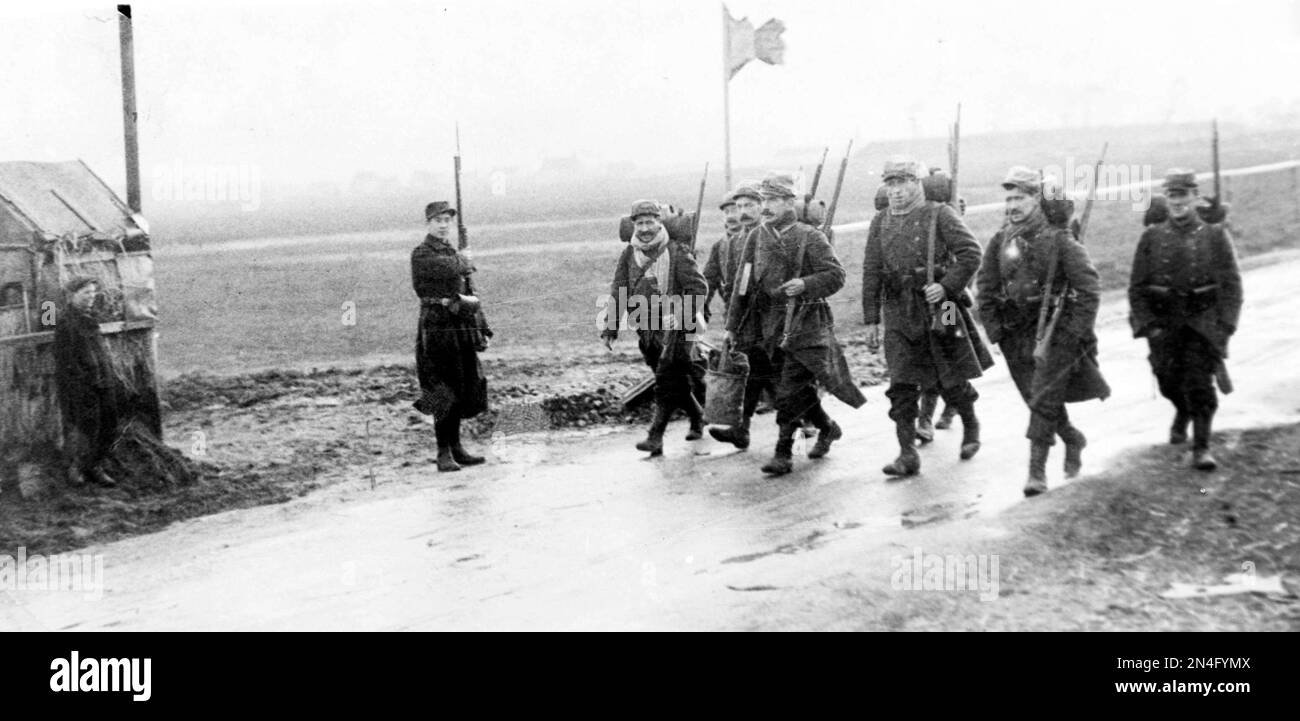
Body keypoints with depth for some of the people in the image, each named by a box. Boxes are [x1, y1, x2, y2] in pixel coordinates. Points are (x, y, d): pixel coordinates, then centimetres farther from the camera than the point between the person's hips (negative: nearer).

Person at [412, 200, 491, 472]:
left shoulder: (454, 253, 18)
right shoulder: (421, 254, -6)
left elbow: (470, 295, 19)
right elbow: (448, 270, -25)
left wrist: (483, 329, 13)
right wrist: (464, 261, -3)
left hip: (462, 330, 7)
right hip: (437, 328, -7)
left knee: (462, 392, 10)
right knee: (443, 394, -7)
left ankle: (456, 447, 20)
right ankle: (443, 454, -2)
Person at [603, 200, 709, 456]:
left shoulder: (677, 253, -8)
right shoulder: (629, 255, 6)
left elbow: (699, 288, -10)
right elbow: (617, 292, 7)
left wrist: (681, 317, -22)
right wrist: (610, 328, 1)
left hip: (676, 328, -5)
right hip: (647, 330, 5)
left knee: (667, 382, -13)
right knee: (676, 382, 14)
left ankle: (655, 437, -14)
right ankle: (697, 418, 36)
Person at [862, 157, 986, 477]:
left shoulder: (940, 215, -4)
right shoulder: (880, 223, 9)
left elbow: (971, 254, -9)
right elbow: (871, 274, 10)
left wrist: (947, 285, -20)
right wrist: (871, 319, 6)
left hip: (937, 310, -3)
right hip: (898, 316, 3)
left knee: (951, 381, 8)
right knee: (901, 385, -6)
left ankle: (971, 426, 37)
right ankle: (907, 455, -3)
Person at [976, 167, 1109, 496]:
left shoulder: (1059, 240, -11)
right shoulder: (1000, 240, 3)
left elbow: (1089, 286, -11)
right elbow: (986, 286, 11)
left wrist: (1077, 332, -14)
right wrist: (994, 329, 5)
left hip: (1056, 329, -5)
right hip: (1017, 332, 5)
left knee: (1044, 398, -12)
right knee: (1038, 398, 13)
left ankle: (1037, 471, -8)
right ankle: (1073, 439, 39)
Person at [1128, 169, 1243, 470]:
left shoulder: (1215, 236, 1)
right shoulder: (1151, 237, 5)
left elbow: (1231, 284, -1)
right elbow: (1137, 287, 4)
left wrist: (1224, 326, -10)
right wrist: (1147, 325, -6)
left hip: (1203, 321, -2)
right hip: (1163, 323, 2)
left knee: (1199, 382, -10)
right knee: (1169, 381, 6)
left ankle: (1201, 448, -1)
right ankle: (1183, 413, 41)